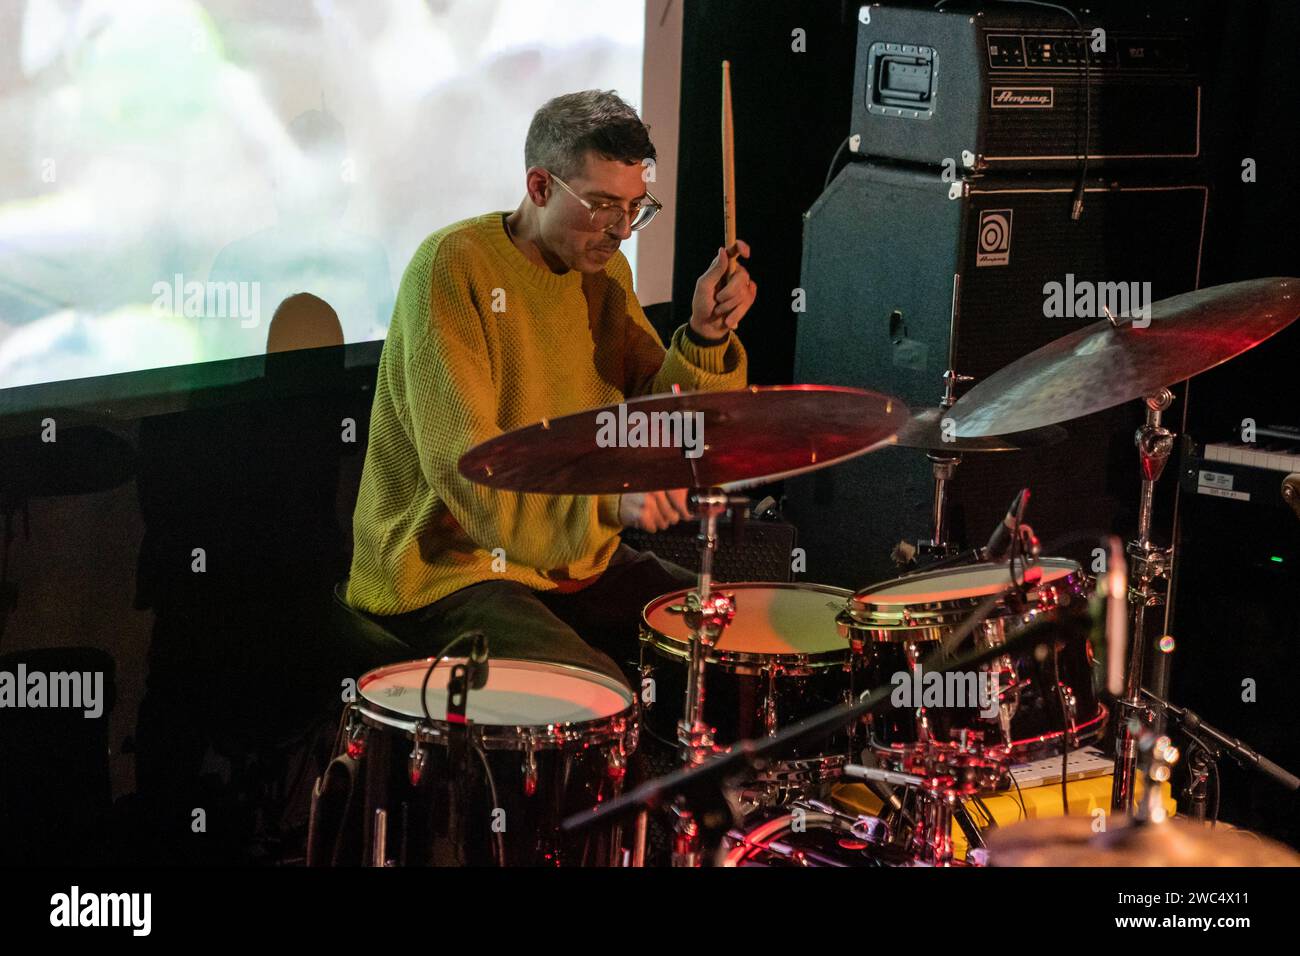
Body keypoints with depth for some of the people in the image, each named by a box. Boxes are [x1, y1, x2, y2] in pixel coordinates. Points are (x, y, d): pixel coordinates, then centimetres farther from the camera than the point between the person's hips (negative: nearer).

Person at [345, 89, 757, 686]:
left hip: (579, 559, 8)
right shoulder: (454, 267, -18)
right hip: (447, 570, -8)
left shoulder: (605, 270, 7)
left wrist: (706, 340, -16)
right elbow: (460, 458, -28)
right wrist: (608, 498, -41)